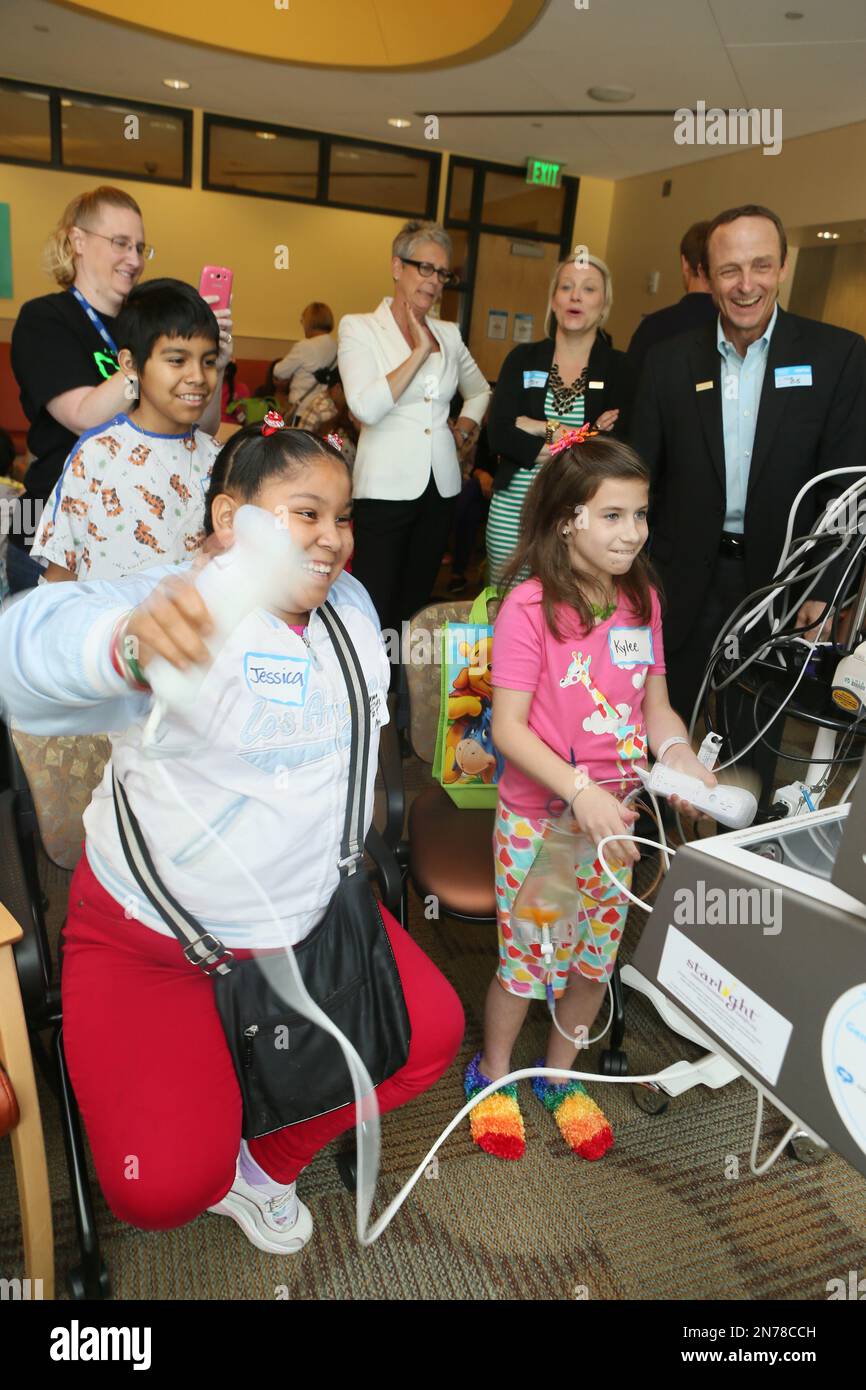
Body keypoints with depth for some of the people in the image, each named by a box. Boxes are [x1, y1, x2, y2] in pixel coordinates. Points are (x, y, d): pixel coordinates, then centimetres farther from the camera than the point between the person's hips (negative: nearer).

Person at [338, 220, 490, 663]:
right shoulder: (359, 327, -1)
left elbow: (479, 390, 30)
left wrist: (465, 429, 10)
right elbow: (367, 407, -16)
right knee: (374, 614, -7)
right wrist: (420, 352, -11)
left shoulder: (448, 334, 12)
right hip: (387, 488, -5)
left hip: (441, 488, 5)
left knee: (415, 608, 12)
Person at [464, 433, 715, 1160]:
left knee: (595, 959, 19)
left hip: (615, 814, 6)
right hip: (538, 819, -5)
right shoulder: (530, 606, -18)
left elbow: (656, 706, 7)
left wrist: (681, 756, -13)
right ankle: (493, 1073, 40)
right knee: (528, 960, 10)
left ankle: (560, 1076, 45)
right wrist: (581, 790, -29)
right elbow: (509, 726, -19)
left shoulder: (641, 599, 0)